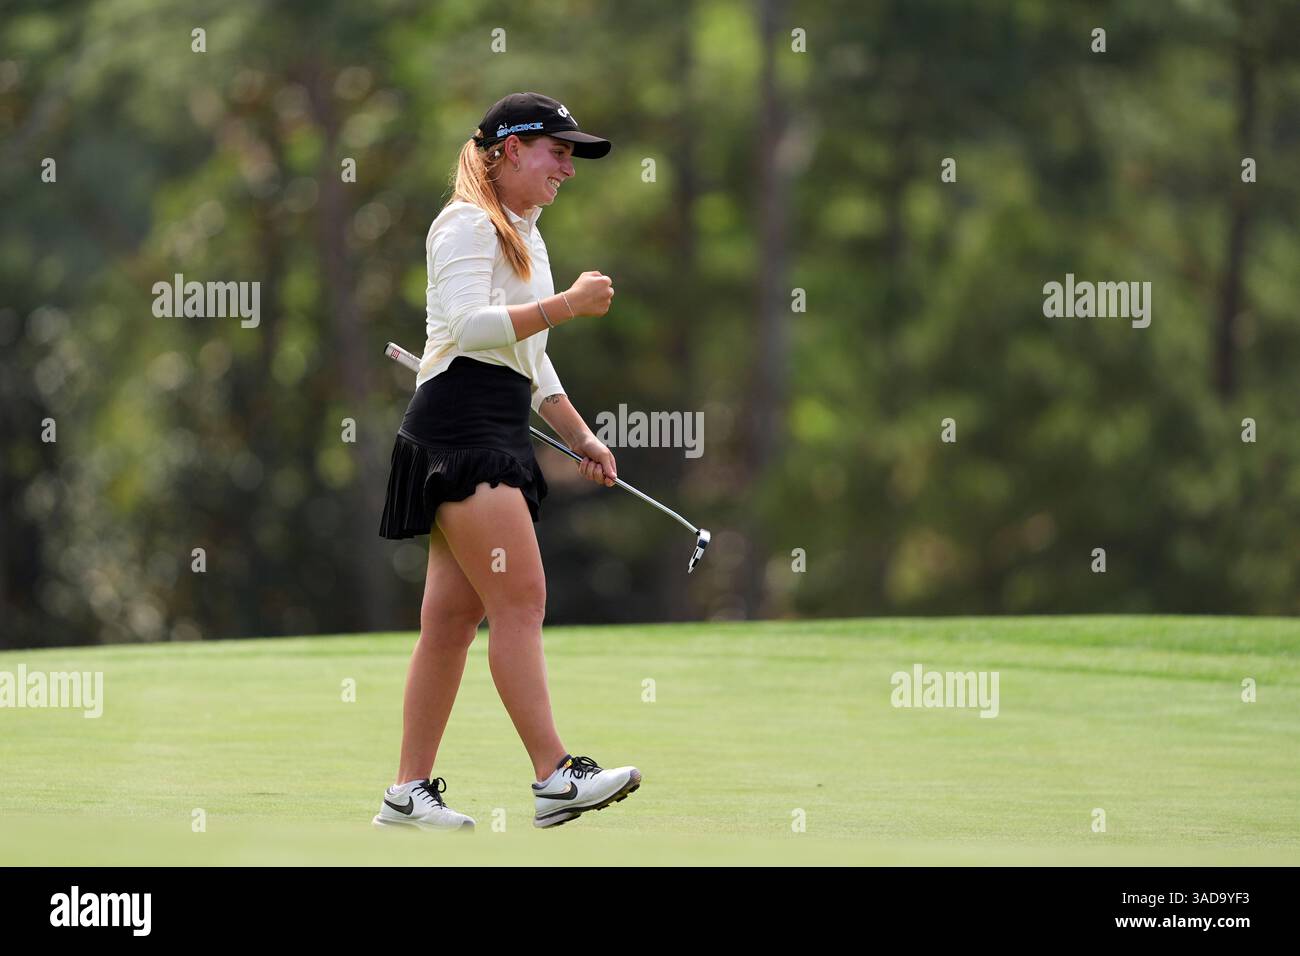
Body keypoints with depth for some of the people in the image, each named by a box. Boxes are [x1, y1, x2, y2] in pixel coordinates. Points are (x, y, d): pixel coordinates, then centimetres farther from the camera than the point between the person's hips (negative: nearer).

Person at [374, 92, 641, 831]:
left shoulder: (526, 236, 24)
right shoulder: (468, 224, -6)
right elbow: (470, 326, -20)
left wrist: (581, 437, 25)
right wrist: (567, 304, -23)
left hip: (500, 433, 10)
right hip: (460, 429, -10)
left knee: (454, 615, 6)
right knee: (521, 599, -16)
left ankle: (410, 791, 6)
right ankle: (556, 777, -21)